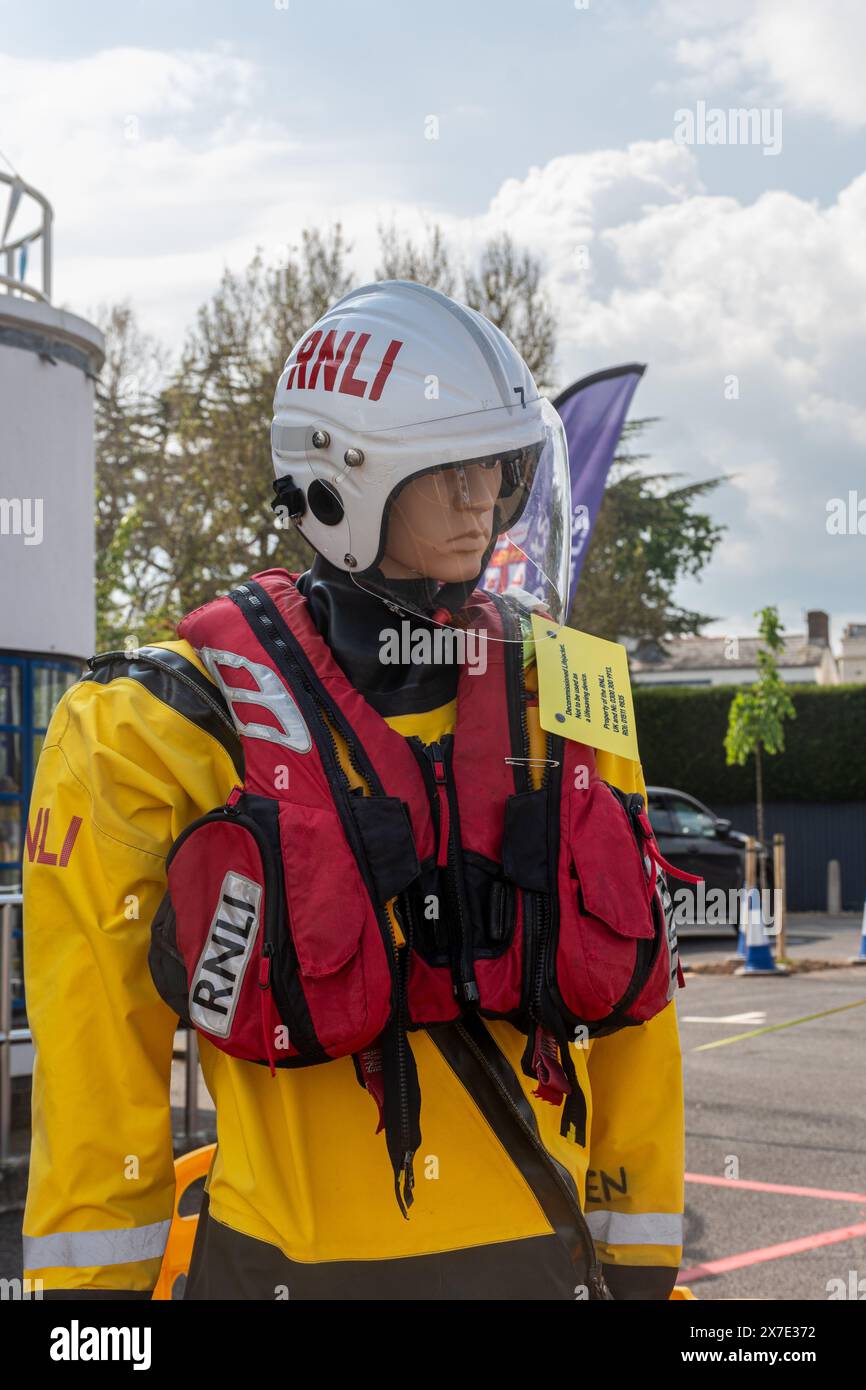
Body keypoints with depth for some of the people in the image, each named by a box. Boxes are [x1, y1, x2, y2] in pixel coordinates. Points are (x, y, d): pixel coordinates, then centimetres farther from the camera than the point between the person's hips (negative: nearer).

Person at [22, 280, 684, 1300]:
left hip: (542, 1253, 4)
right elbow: (97, 1050, -4)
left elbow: (629, 1005, 9)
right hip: (297, 1261, -3)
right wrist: (94, 1281, -3)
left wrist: (641, 1263, 10)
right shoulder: (166, 727, -8)